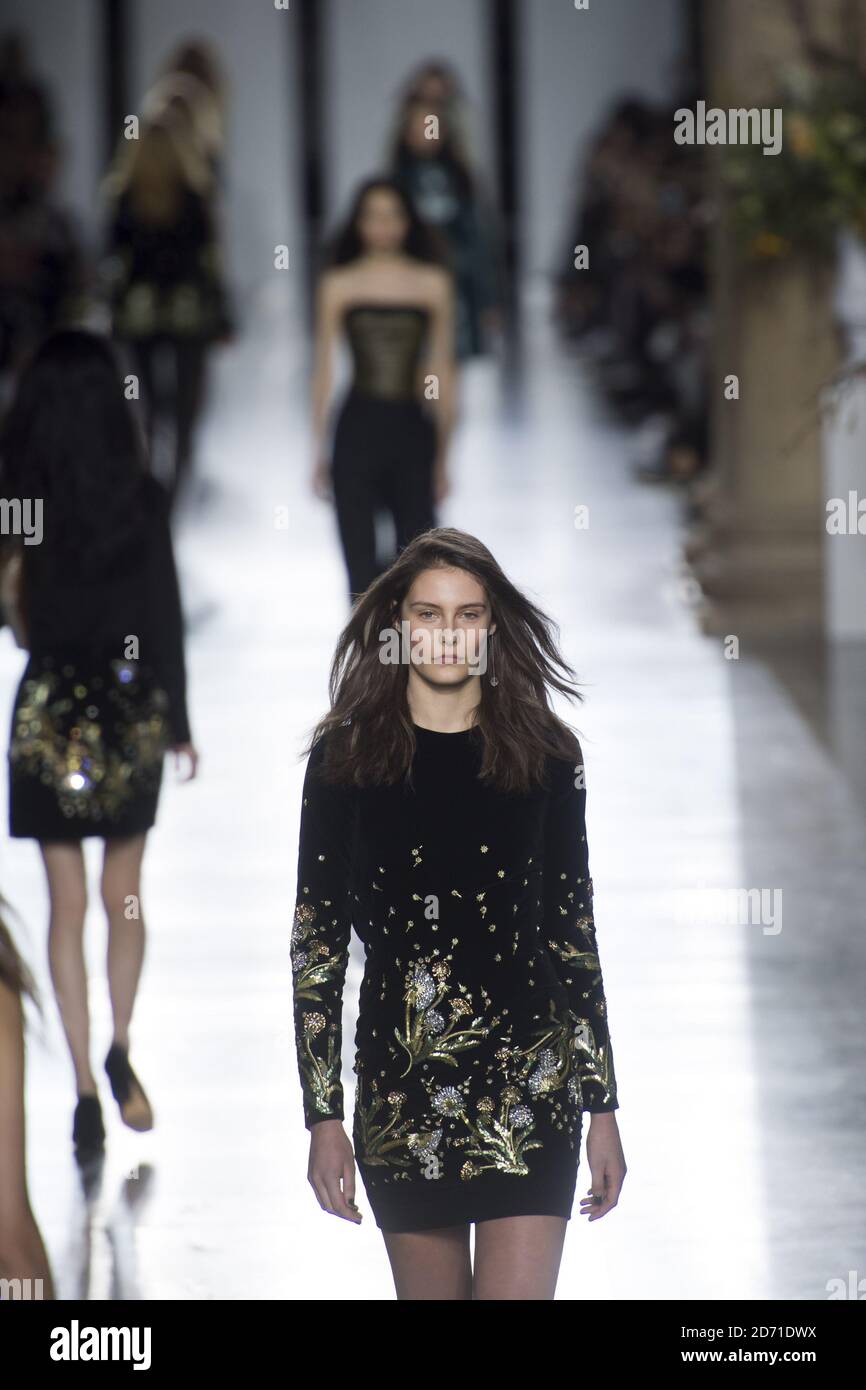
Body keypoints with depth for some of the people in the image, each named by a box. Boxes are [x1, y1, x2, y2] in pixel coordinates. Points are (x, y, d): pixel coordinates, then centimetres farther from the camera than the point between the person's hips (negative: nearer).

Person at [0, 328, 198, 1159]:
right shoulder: (139, 495, -9)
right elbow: (165, 616, -5)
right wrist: (179, 725, 3)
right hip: (131, 711, 0)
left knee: (67, 906, 7)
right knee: (125, 895, 17)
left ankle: (86, 1084, 3)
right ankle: (120, 1047, 4)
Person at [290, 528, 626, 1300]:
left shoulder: (545, 756, 4)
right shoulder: (347, 755, 2)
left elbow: (575, 932, 7)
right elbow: (316, 937, 2)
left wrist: (603, 1107, 5)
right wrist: (323, 1115, -3)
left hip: (529, 1081, -1)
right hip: (400, 1081, 1)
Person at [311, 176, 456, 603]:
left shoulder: (433, 284, 5)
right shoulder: (338, 284, 4)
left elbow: (441, 371, 8)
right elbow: (324, 370, 7)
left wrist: (443, 455, 7)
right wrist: (319, 451, 5)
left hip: (411, 432, 0)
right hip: (357, 432, 0)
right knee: (360, 562, -1)